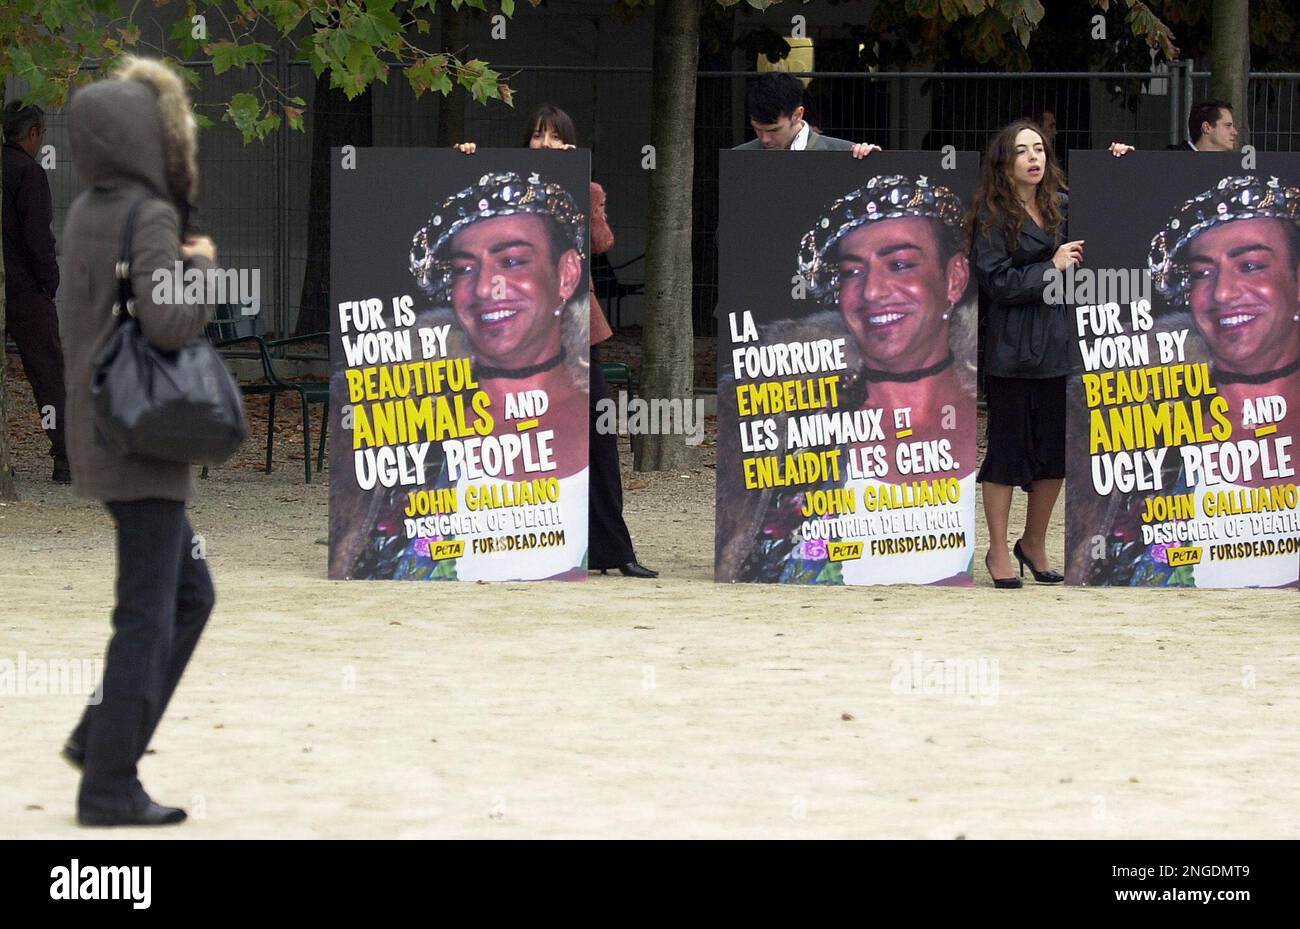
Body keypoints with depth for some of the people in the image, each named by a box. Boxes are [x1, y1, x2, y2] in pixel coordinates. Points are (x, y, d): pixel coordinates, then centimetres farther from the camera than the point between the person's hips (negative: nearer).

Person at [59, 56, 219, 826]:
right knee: (147, 615, -1)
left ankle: (102, 737, 19)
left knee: (190, 593, 20)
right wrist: (204, 266, -14)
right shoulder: (148, 219, -18)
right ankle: (110, 786, 3)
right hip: (143, 446, -9)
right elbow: (169, 323, -31)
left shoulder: (90, 213, 8)